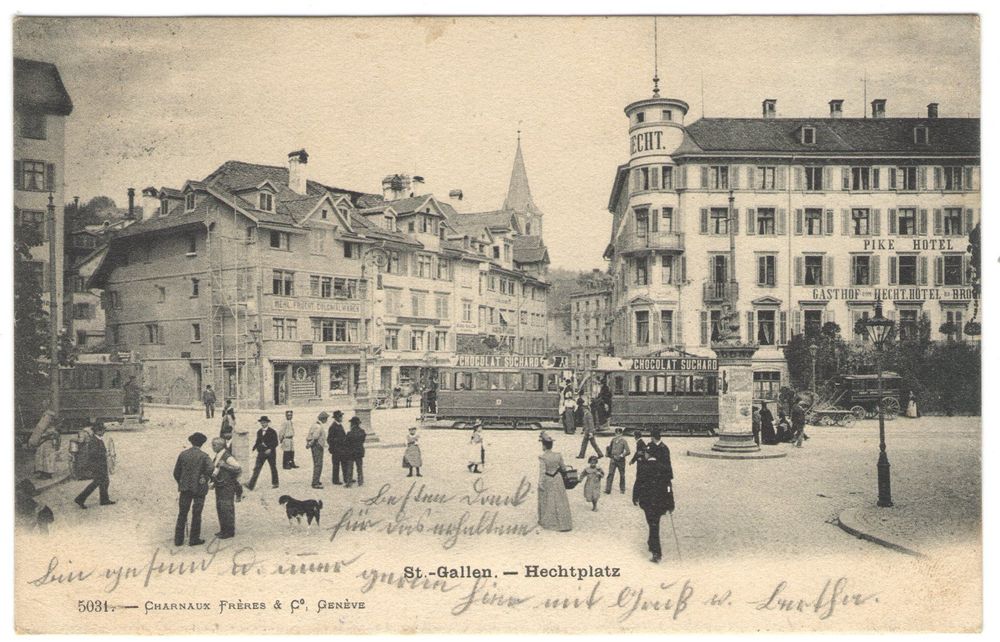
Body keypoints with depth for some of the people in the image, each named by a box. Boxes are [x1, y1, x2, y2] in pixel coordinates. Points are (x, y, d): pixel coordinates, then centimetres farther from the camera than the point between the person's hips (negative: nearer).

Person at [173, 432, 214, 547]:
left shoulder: (183, 454, 2)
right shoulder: (204, 456, -9)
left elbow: (176, 472, 5)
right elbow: (210, 470, -24)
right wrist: (205, 479, -6)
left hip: (185, 488, 3)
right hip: (199, 489, -3)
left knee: (182, 514, 12)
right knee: (196, 514, 8)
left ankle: (178, 539, 15)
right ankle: (194, 539, 13)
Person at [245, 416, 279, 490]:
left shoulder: (272, 432, -7)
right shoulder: (259, 431, 8)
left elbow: (276, 442, -9)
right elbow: (257, 441, 15)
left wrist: (270, 449, -22)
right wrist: (253, 448, -1)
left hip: (270, 452, -4)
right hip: (261, 452, 4)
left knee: (273, 468, 9)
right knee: (256, 468, -6)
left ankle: (275, 483, 25)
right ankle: (251, 485, -11)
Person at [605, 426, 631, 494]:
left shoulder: (623, 441, -10)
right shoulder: (613, 439, 3)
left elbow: (628, 452, -13)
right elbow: (610, 447, 20)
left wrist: (621, 456, -18)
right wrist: (609, 454, 10)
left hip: (620, 460, -3)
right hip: (613, 459, 3)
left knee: (622, 475, 10)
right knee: (610, 474, -4)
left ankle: (622, 489, 25)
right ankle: (608, 490, -4)